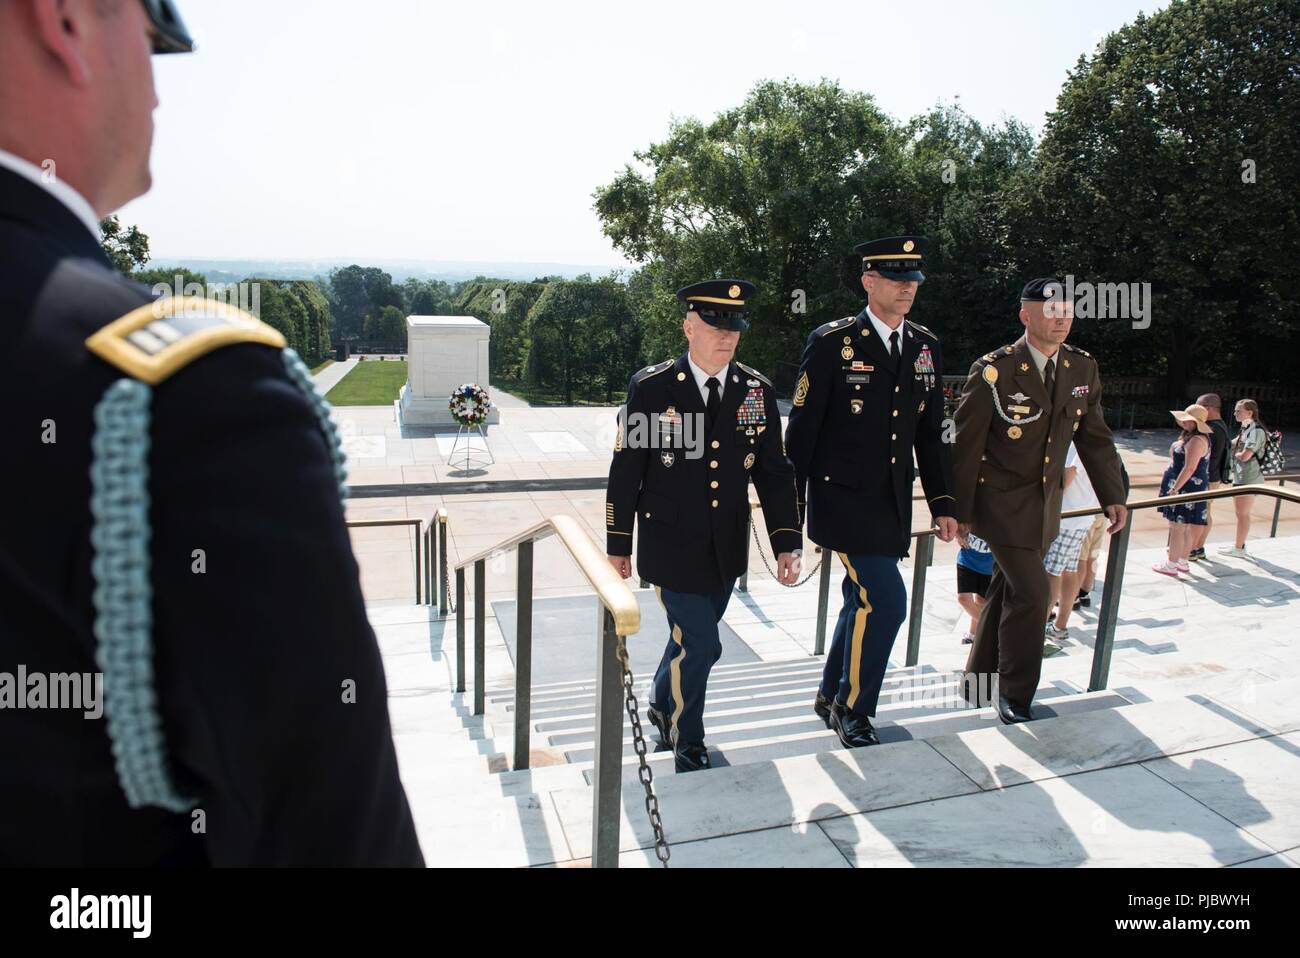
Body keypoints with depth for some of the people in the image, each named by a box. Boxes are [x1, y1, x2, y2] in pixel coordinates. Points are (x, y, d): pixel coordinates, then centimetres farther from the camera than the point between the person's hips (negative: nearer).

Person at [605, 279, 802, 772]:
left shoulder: (758, 391, -1)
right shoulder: (651, 388, -11)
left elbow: (774, 473, 2)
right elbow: (625, 473, -6)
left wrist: (787, 541, -7)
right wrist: (617, 545, -3)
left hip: (726, 549, 4)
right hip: (671, 547, -4)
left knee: (691, 637, 19)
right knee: (700, 644, -5)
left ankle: (662, 705, 48)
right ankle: (687, 742, 21)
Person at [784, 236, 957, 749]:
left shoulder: (926, 347, 8)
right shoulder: (832, 342, -9)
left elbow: (930, 434, 13)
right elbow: (802, 428, -8)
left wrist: (942, 503, 9)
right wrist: (790, 505, -9)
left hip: (892, 503, 6)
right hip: (842, 498, -6)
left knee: (864, 601, 15)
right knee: (886, 600, -12)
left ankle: (831, 697, 35)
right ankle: (852, 709, 8)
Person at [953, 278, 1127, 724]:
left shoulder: (1083, 369, 3)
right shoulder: (993, 371, -15)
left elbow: (1094, 437, 11)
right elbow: (967, 446, -12)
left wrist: (1113, 496, 6)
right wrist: (959, 511, -11)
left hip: (1044, 502, 6)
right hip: (1001, 501, -6)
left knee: (1008, 591, 14)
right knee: (1031, 592, -12)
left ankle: (981, 683, 29)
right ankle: (1014, 695, 6)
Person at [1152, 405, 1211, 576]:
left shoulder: (1197, 440, -19)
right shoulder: (1190, 437, 15)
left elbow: (1189, 468, -24)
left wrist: (1175, 488, -23)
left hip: (1187, 488, -11)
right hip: (1185, 489, 11)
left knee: (1177, 527, -5)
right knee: (1185, 527, 16)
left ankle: (1171, 565, 0)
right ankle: (1182, 561, 25)